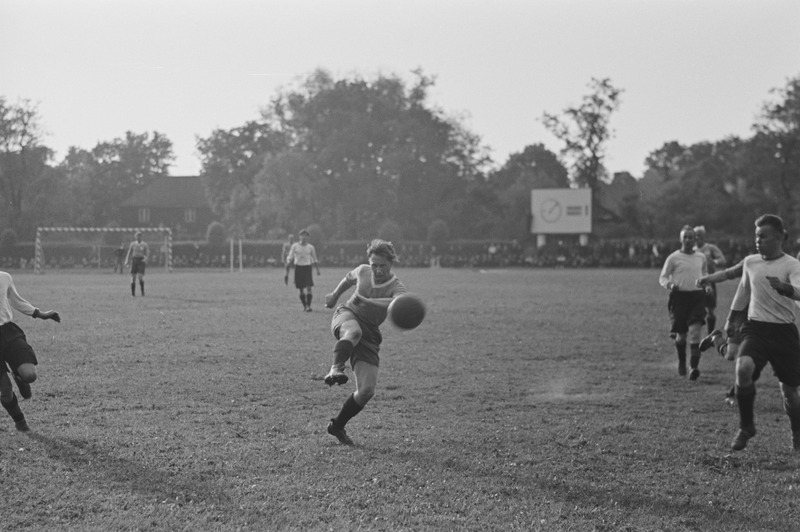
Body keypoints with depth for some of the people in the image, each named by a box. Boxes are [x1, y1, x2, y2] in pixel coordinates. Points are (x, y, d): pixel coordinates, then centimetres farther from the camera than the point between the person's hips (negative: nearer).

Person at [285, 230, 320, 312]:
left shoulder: (310, 247, 4)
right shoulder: (295, 246, 1)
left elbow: (315, 259, 16)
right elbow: (290, 258, 2)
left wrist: (317, 269, 10)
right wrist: (287, 271, -4)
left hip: (307, 267, 0)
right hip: (298, 267, 0)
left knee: (308, 287, -13)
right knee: (301, 289, 3)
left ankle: (309, 306, -14)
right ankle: (304, 306, 14)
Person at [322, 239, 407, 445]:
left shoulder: (397, 288, -11)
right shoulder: (363, 271, 1)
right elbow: (349, 278, 27)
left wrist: (367, 301, -50)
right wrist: (335, 295, 38)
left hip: (370, 335, 0)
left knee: (367, 390, -10)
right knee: (354, 331, -41)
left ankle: (337, 426, 11)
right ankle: (336, 369, -63)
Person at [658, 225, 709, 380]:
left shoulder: (701, 257, 10)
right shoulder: (673, 258, 1)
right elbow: (662, 277, 4)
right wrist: (670, 285, -17)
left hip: (697, 296, 1)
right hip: (679, 296, -1)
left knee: (694, 330, -15)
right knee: (681, 335, 4)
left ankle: (694, 367, -18)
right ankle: (681, 362, 32)